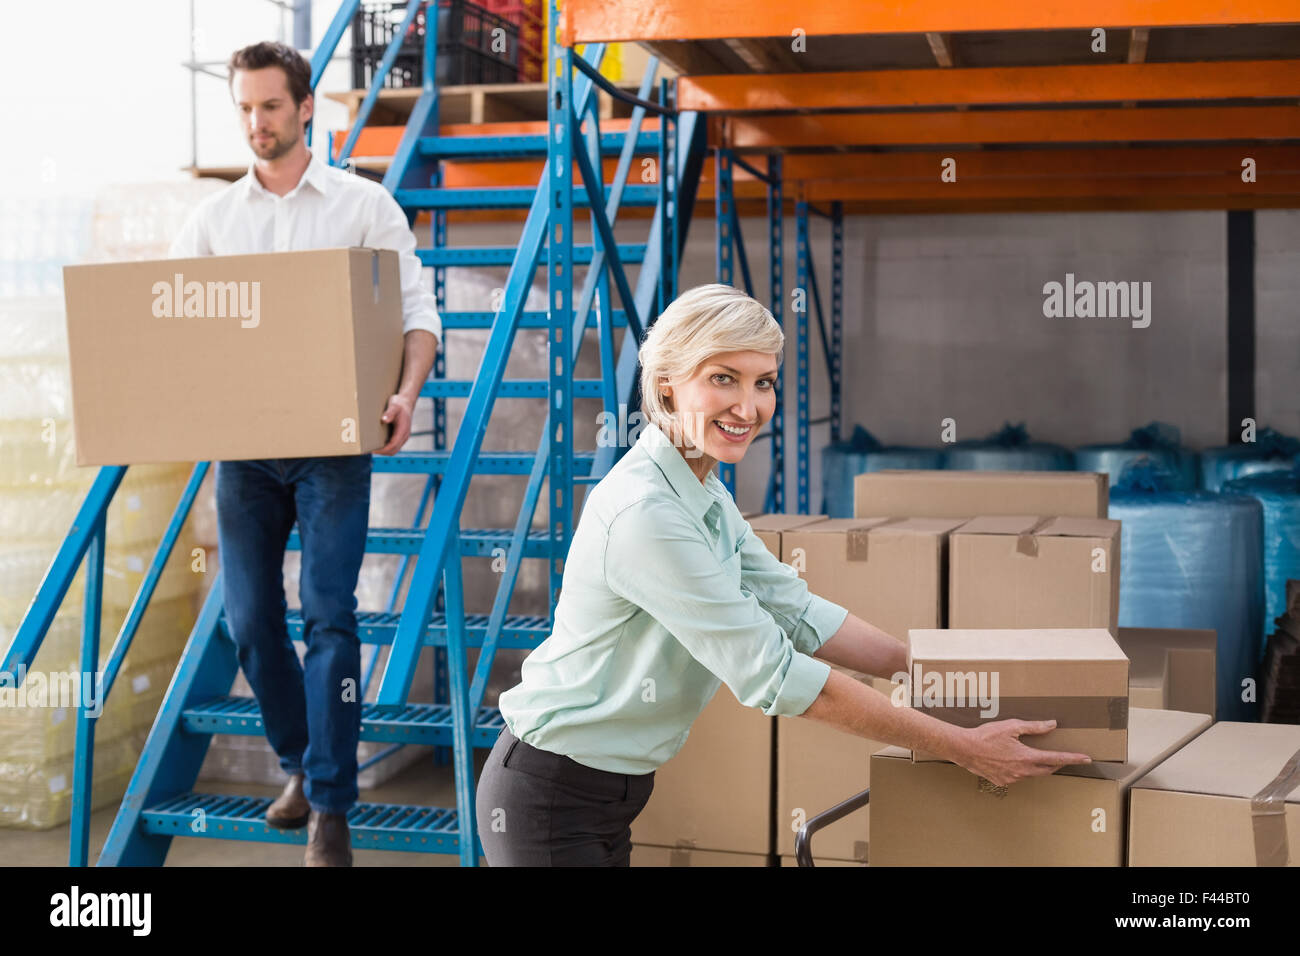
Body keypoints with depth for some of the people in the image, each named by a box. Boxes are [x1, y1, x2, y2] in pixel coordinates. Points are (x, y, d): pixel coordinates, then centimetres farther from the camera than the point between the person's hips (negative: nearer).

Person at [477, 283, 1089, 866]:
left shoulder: (705, 496, 4)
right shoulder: (646, 514, -27)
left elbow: (796, 612, 9)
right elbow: (770, 675, -26)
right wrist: (963, 749, -21)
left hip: (613, 790, 9)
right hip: (552, 801, -9)